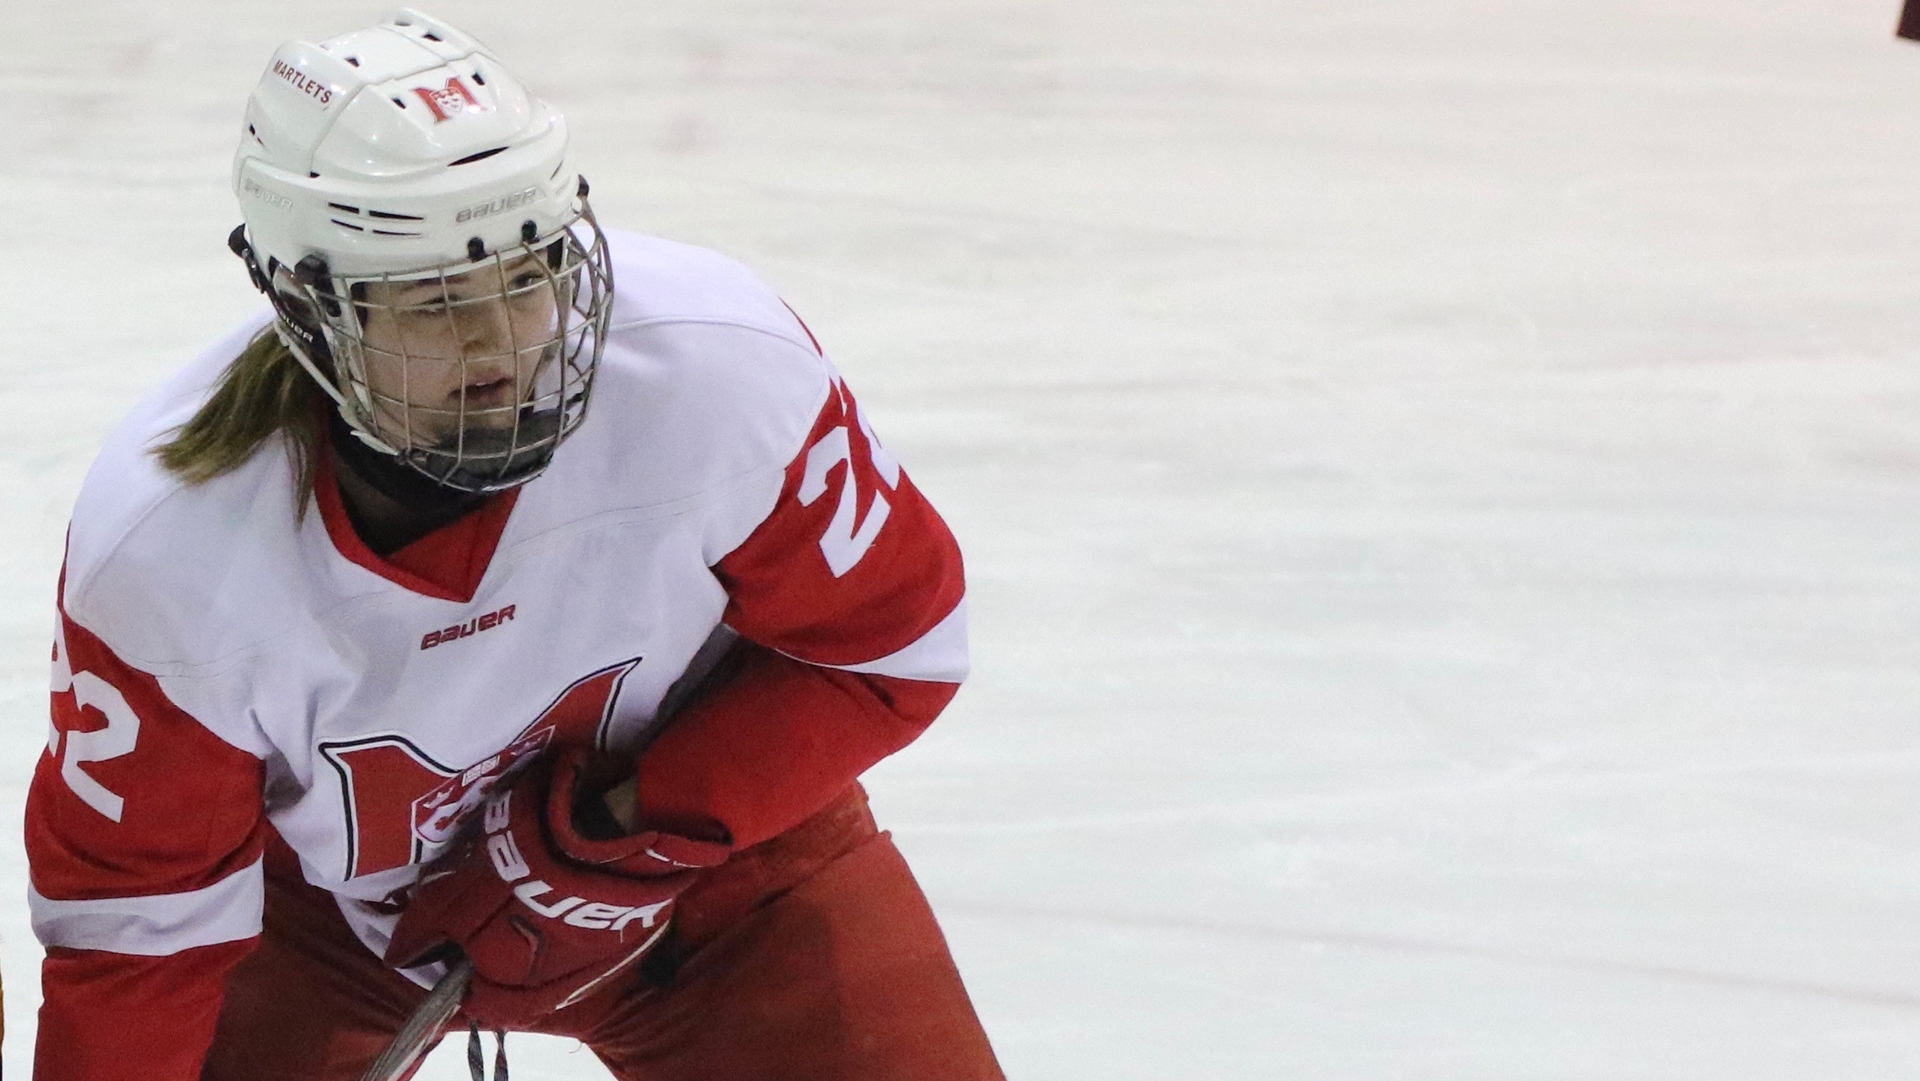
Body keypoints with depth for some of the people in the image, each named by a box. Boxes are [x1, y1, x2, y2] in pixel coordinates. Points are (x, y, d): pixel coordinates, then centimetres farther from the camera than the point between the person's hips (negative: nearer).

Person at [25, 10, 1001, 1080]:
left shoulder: (727, 369, -31)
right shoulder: (162, 549, -30)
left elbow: (890, 643, -17)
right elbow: (133, 918, -18)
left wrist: (640, 831, -23)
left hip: (705, 825, 0)